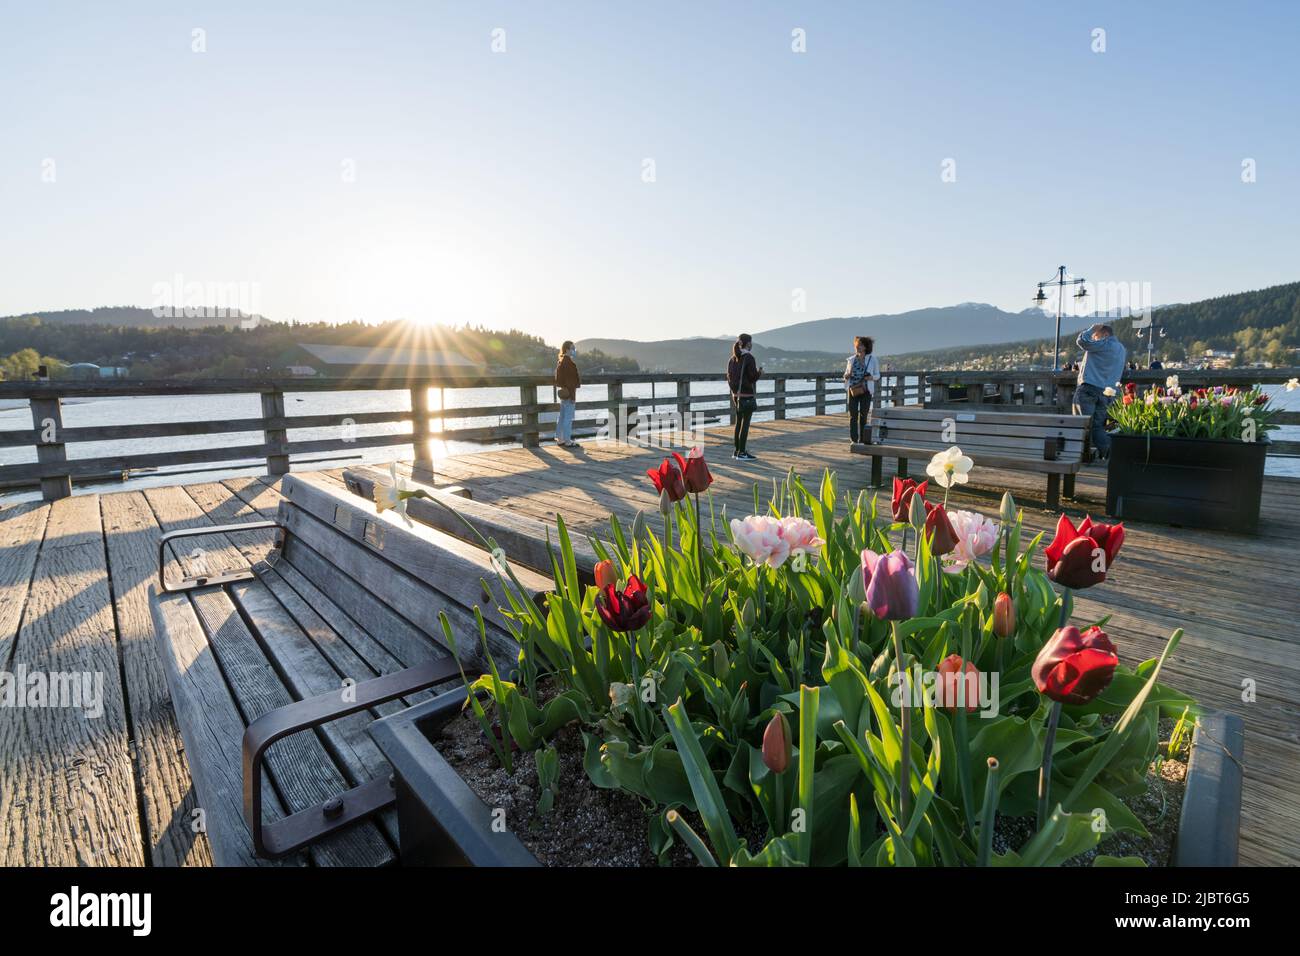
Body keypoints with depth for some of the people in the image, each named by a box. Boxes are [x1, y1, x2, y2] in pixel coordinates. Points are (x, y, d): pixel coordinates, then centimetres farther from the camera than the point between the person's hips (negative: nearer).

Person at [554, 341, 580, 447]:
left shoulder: (560, 360, 14)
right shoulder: (568, 362, -17)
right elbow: (569, 380, -21)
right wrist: (572, 395, -21)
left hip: (562, 391, 10)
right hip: (568, 391, -10)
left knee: (562, 416, 15)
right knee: (568, 417, -5)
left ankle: (559, 439, 21)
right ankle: (567, 441, 0)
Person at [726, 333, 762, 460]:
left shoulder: (733, 358, 9)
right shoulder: (749, 358, -12)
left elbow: (729, 377, 12)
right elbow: (753, 377, -14)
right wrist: (760, 372, 4)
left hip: (736, 394, 7)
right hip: (747, 395, -7)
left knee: (738, 422, 15)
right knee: (745, 423, -2)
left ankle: (737, 451, 21)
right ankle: (742, 453, 0)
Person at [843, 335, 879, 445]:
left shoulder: (872, 359, 0)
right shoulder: (851, 360, 6)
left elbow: (877, 375, 6)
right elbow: (846, 375, 15)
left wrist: (870, 377, -16)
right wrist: (847, 376, -9)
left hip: (865, 391, -2)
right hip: (853, 390, 2)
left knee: (864, 415, 1)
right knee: (852, 415, -1)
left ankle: (862, 440, 7)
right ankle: (853, 439, 4)